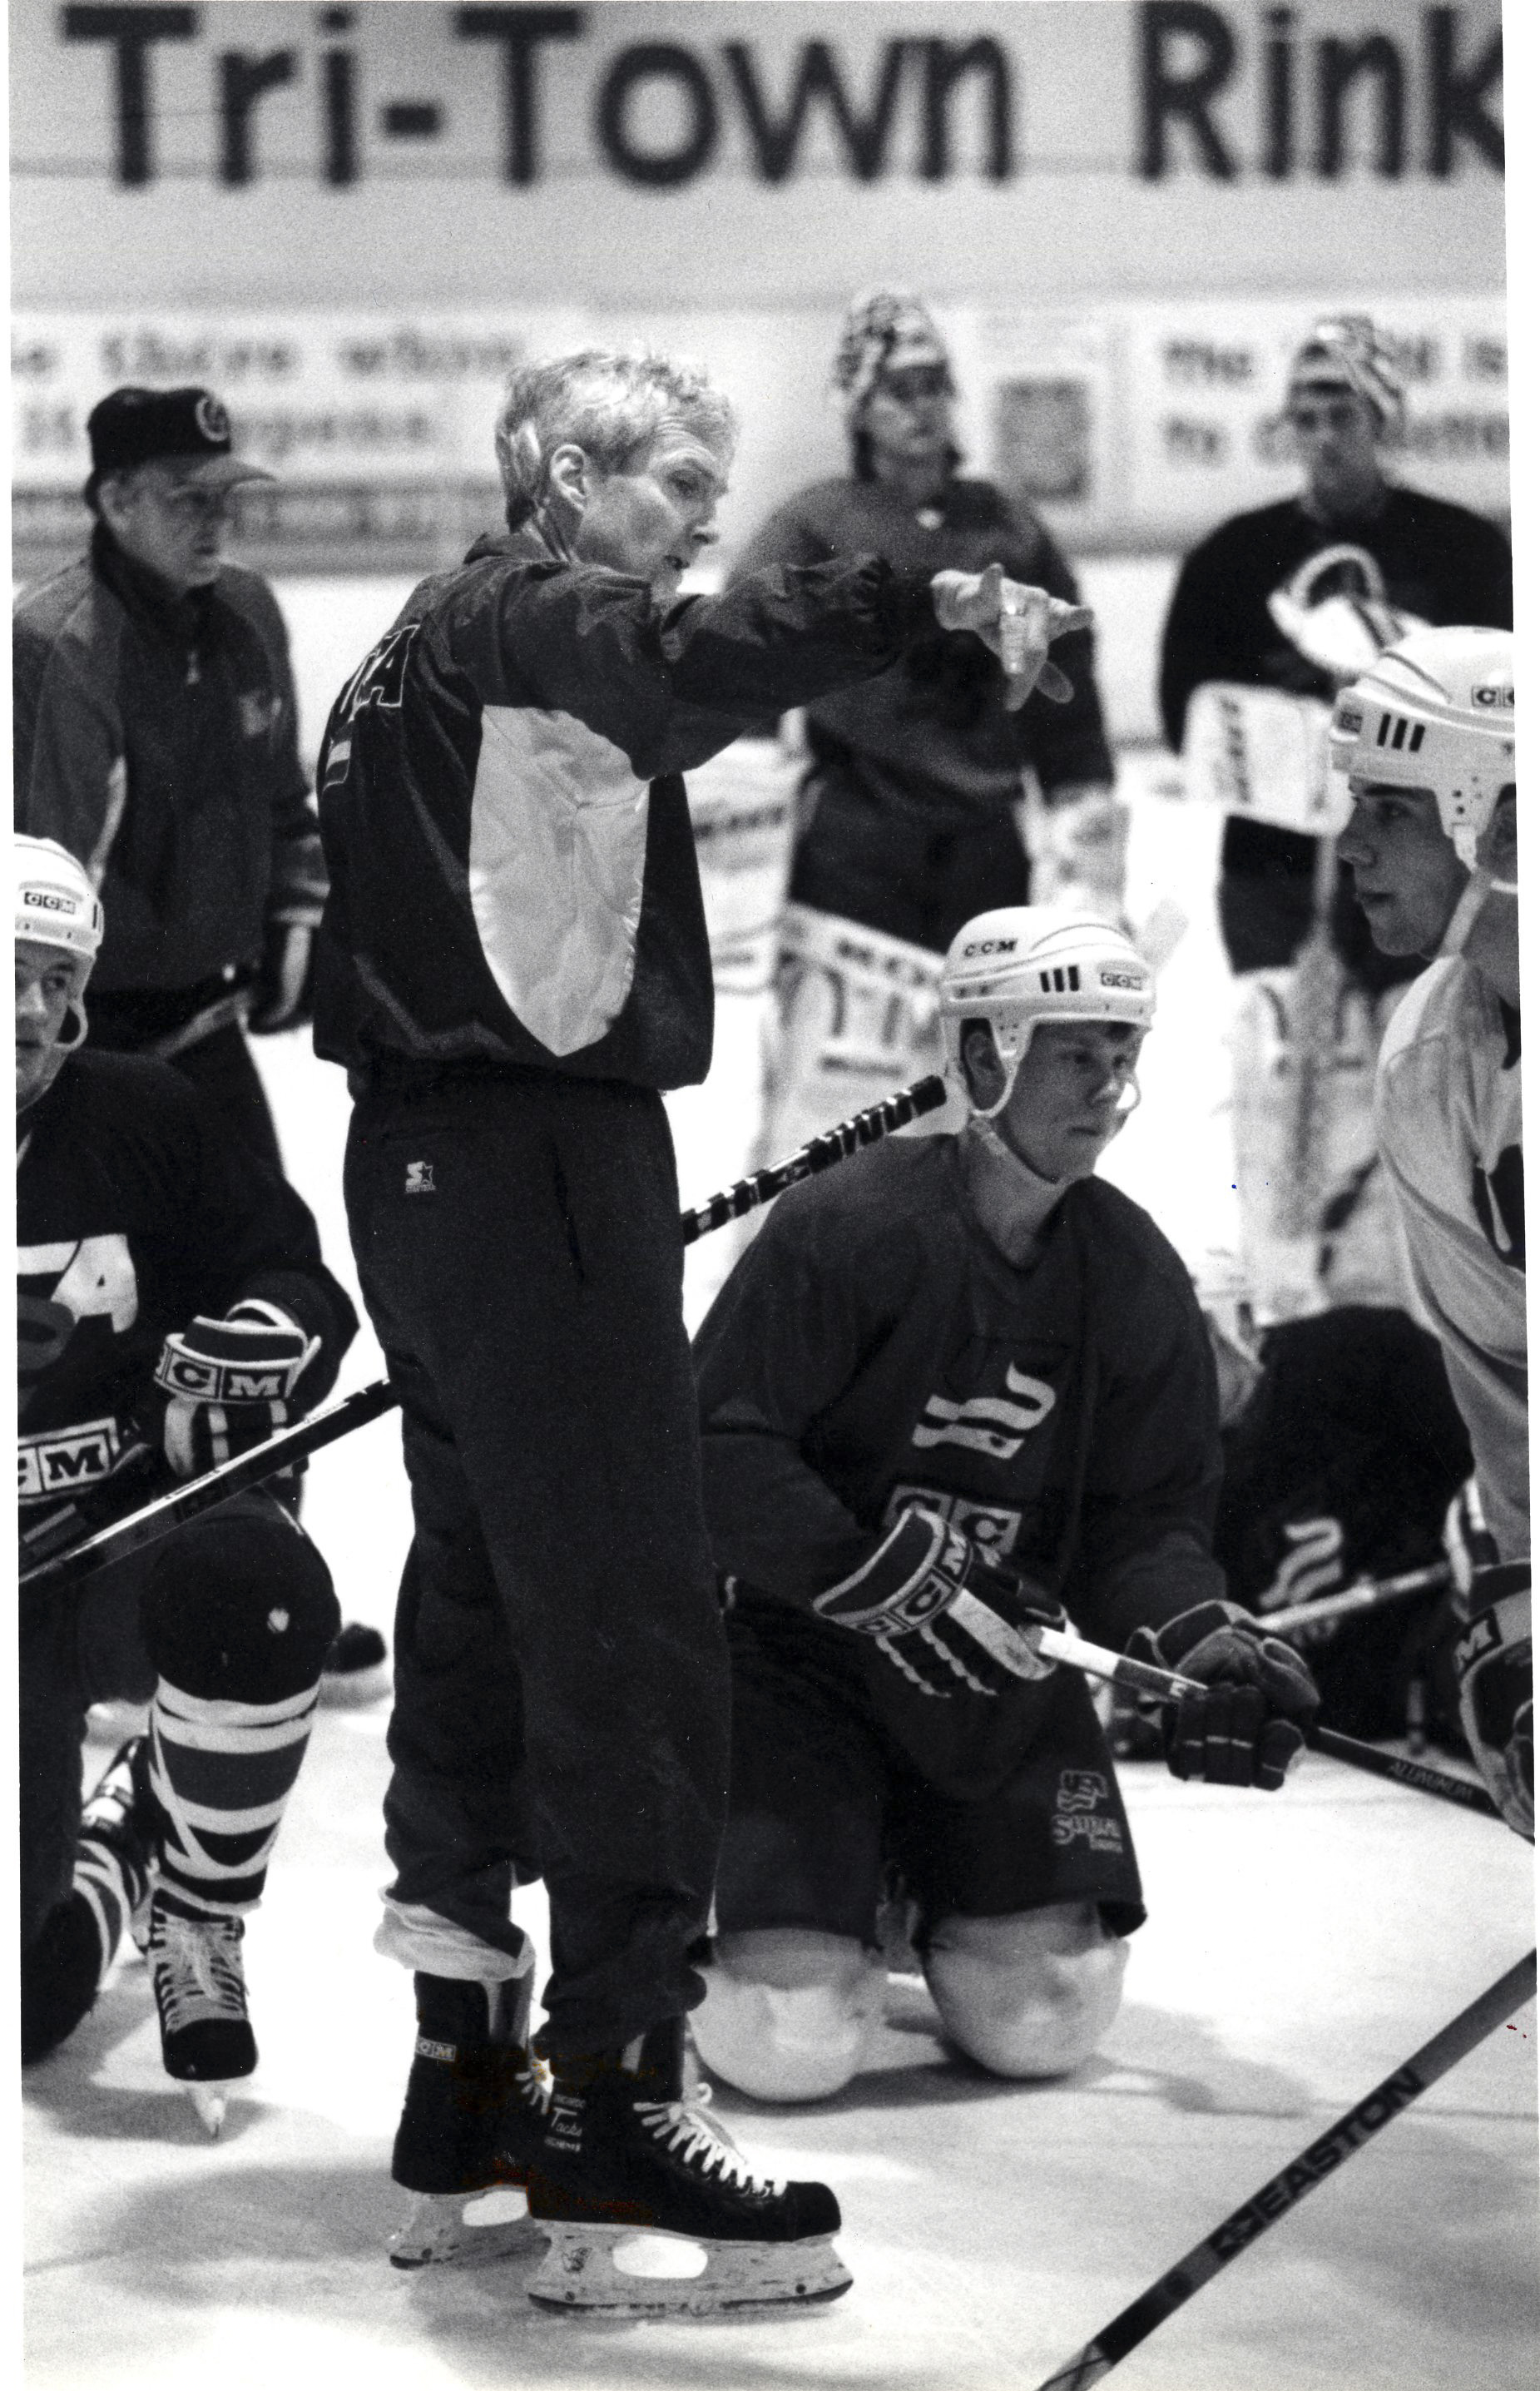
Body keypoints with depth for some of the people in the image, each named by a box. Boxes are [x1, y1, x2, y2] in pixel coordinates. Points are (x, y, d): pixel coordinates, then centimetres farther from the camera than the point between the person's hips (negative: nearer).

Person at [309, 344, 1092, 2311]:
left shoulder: (432, 645, 23)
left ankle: (466, 2085, 21)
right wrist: (917, 603, -48)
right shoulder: (531, 615, -9)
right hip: (535, 1157, -11)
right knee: (631, 1631, -11)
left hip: (432, 1166, 11)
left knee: (484, 1606, 15)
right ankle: (609, 2109, -14)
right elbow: (680, 669, -32)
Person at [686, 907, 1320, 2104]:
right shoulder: (846, 1229, -17)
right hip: (802, 1648, -5)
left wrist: (1204, 1641, -17)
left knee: (1045, 2020, -5)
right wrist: (883, 1590, -28)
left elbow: (1146, 1520, 3)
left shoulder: (1135, 1277, 1)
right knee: (788, 2040, -16)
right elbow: (719, 1453, -21)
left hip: (1003, 1664, 5)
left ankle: (929, 1872, 28)